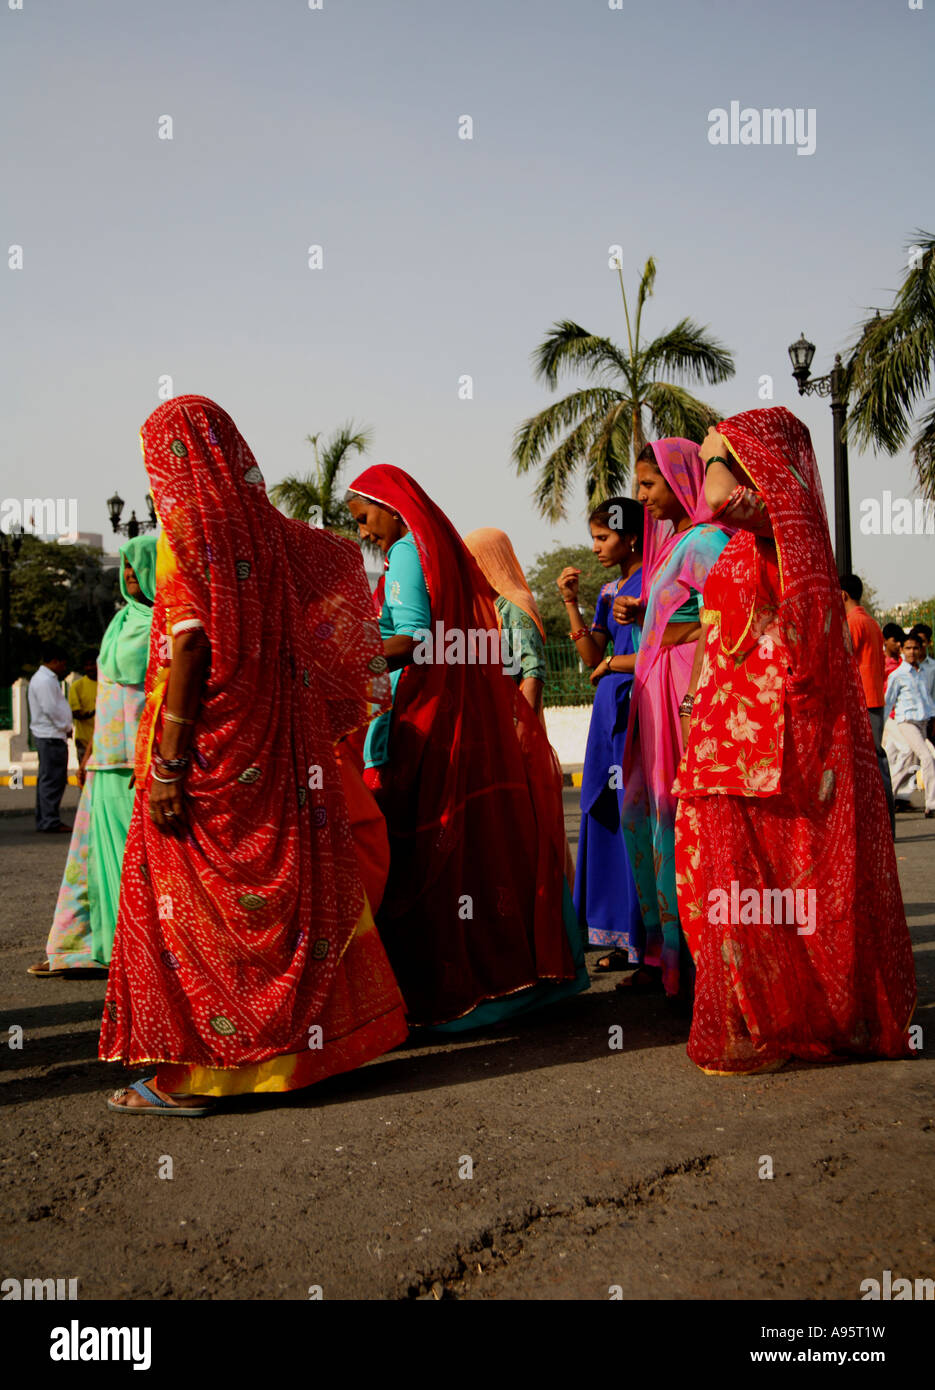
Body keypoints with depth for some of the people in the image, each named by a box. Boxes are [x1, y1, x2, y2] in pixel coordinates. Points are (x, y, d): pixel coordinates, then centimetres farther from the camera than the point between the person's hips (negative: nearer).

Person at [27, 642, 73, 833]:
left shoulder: (46, 679, 19)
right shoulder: (45, 681, -15)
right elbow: (51, 709, -20)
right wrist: (66, 727, -9)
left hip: (47, 736, 11)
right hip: (51, 736, -11)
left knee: (47, 779, 14)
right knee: (53, 780, -9)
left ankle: (44, 820, 20)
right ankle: (50, 822, -7)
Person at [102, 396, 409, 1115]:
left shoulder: (189, 524, -10)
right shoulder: (266, 529, 11)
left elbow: (189, 643, -18)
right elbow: (343, 552, 26)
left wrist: (167, 765, -18)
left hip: (211, 744, -7)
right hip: (275, 747, 8)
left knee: (191, 899, -1)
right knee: (280, 885, 13)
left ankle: (191, 1071, 1)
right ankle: (294, 1040, 20)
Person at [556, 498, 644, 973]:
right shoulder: (608, 591, 17)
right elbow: (591, 656, 13)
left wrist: (614, 662, -5)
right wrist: (571, 602, 7)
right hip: (611, 708, 9)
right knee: (607, 817, 8)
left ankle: (654, 941, -1)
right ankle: (626, 939, 16)